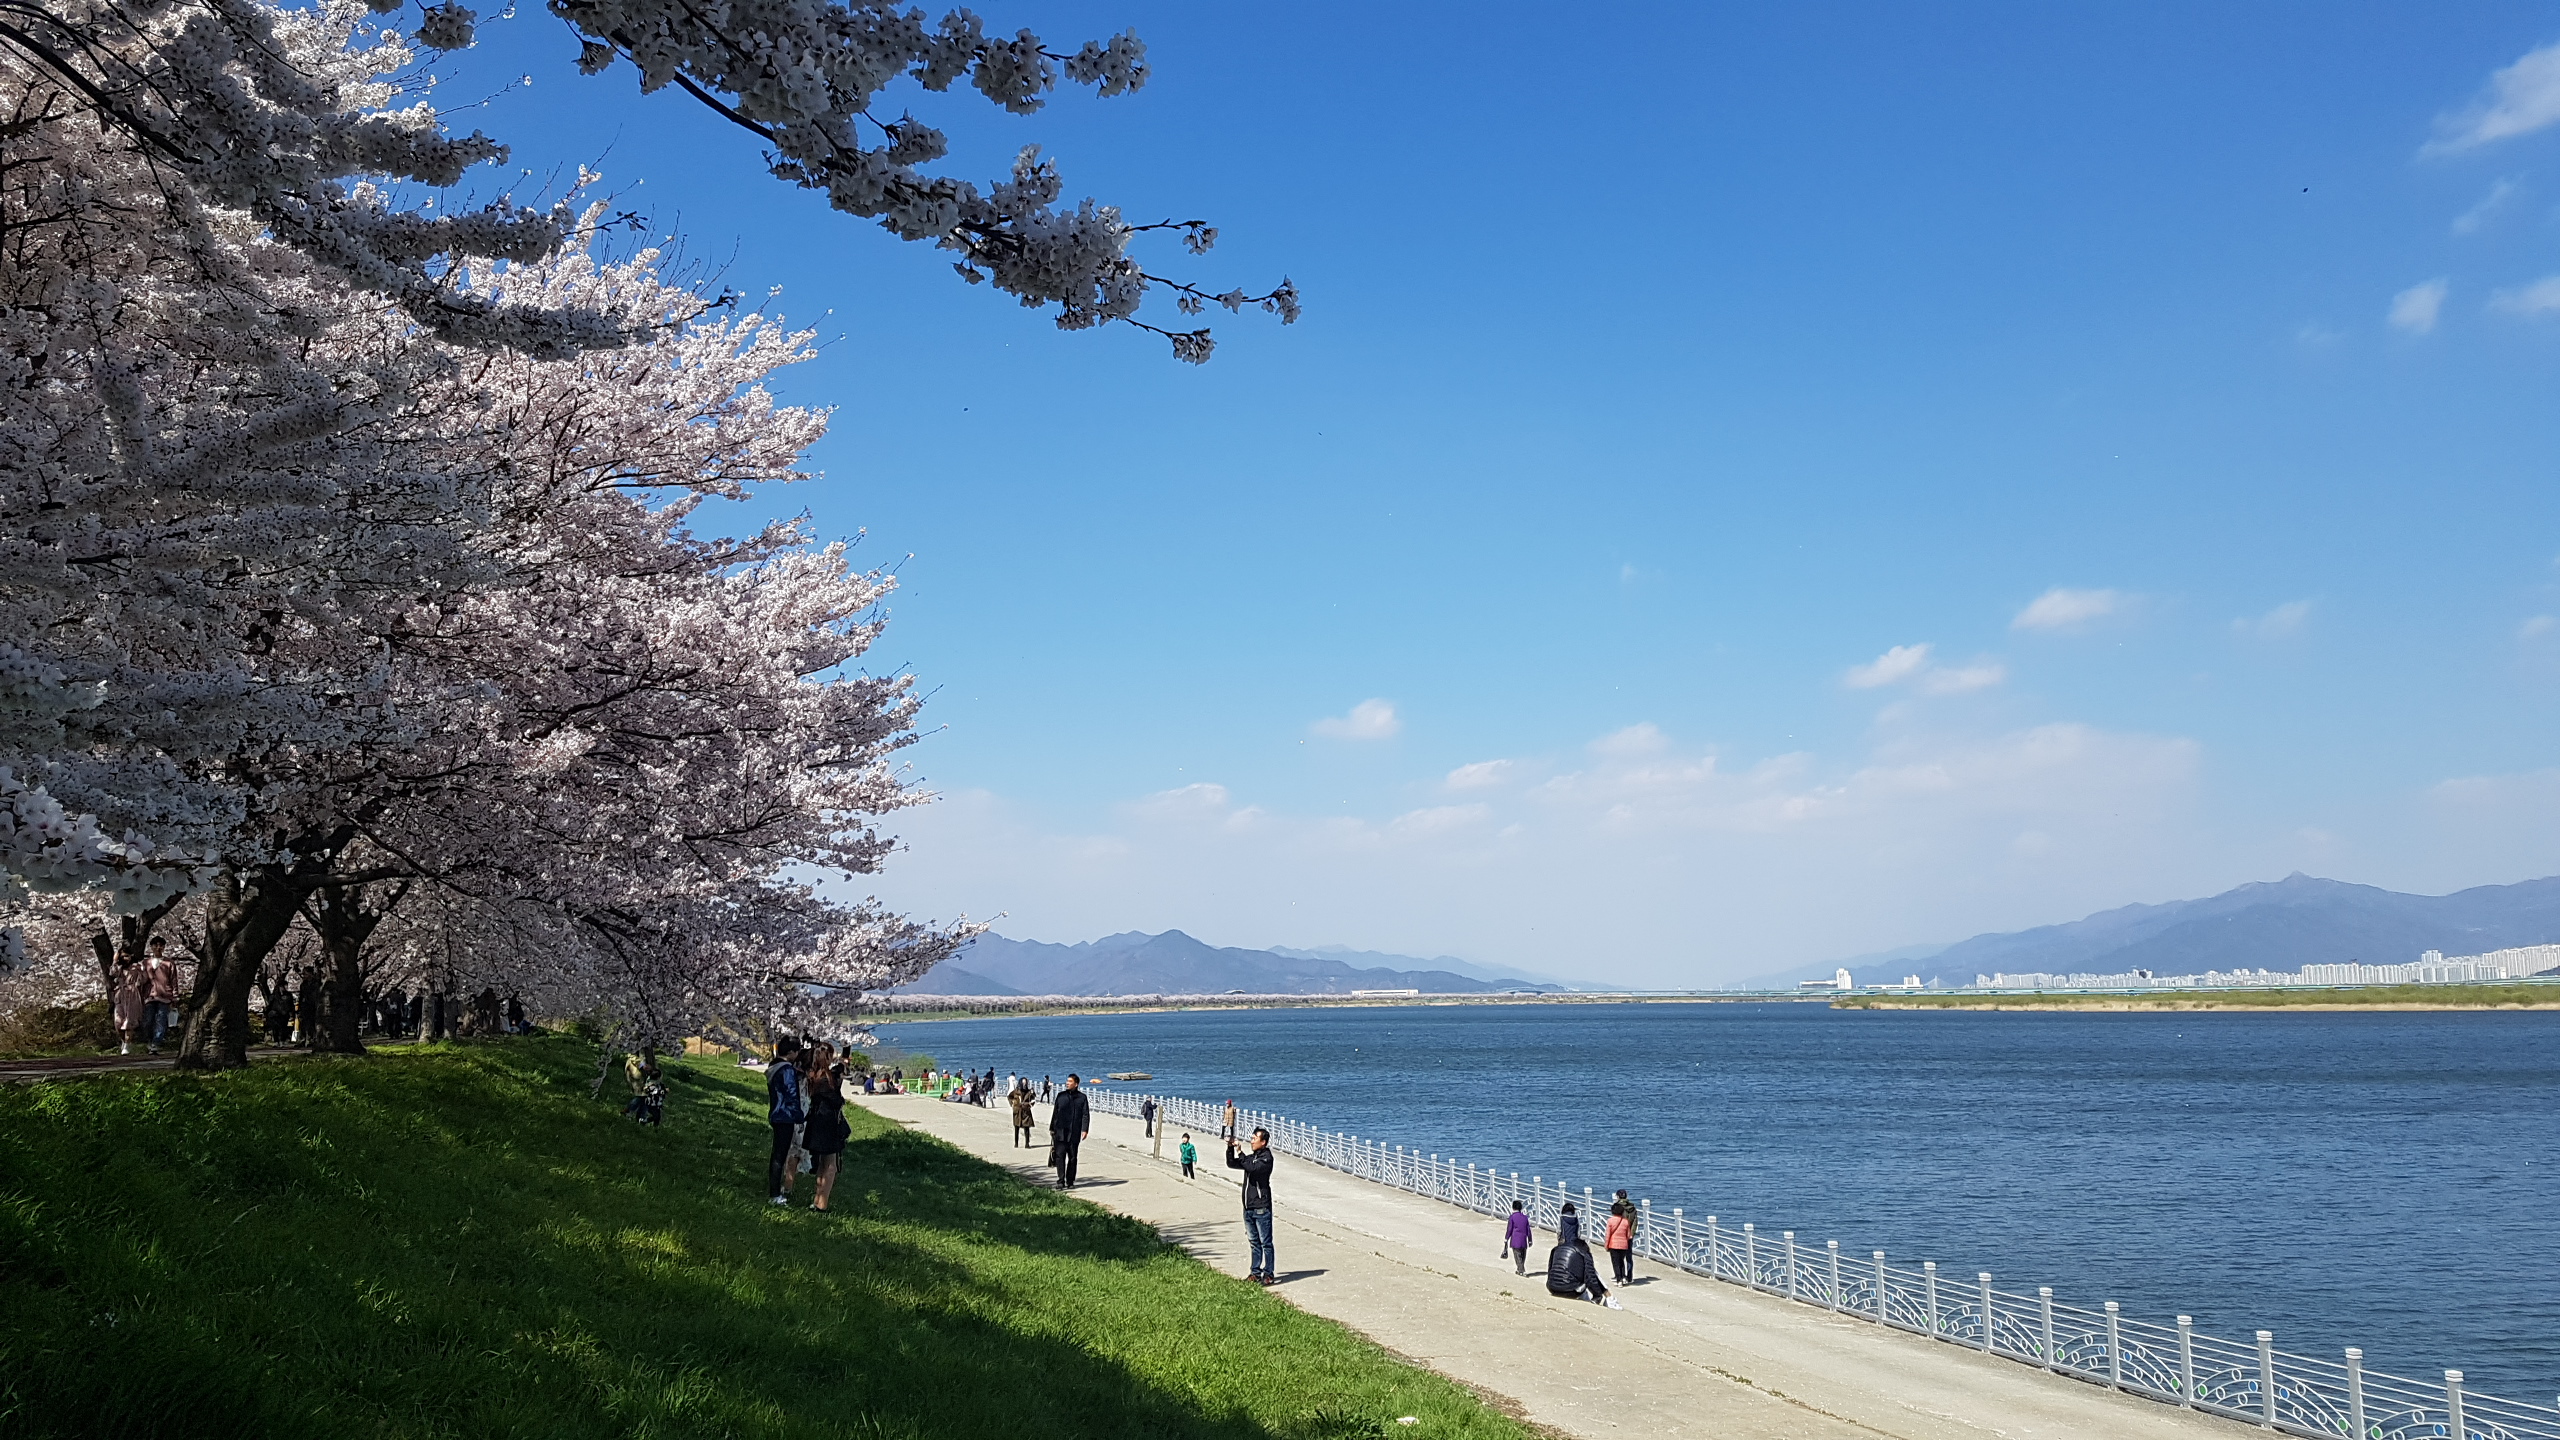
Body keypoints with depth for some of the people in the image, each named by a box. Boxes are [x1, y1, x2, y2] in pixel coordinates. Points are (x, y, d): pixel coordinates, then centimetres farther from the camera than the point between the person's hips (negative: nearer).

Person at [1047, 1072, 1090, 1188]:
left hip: (1074, 1133, -1)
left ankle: (1070, 1181, 17)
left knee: (1072, 1157, 6)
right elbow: (1055, 1112, 14)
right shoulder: (1061, 1096, 10)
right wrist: (1052, 1128, 13)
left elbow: (1086, 1115, 1)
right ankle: (1061, 1181, -9)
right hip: (1060, 1131, 1)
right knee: (1060, 1155, -9)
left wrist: (1085, 1130, -9)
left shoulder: (1082, 1097, 4)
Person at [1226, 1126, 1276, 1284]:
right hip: (1248, 1207, 8)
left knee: (1265, 1243, -4)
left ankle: (1269, 1274, -1)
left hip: (1261, 1207, -8)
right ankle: (1256, 1273, 19)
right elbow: (1231, 1164, 14)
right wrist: (1230, 1148, -1)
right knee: (1254, 1242, 13)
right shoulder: (1251, 1157, 15)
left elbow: (1252, 1167, -25)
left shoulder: (1266, 1158, -10)